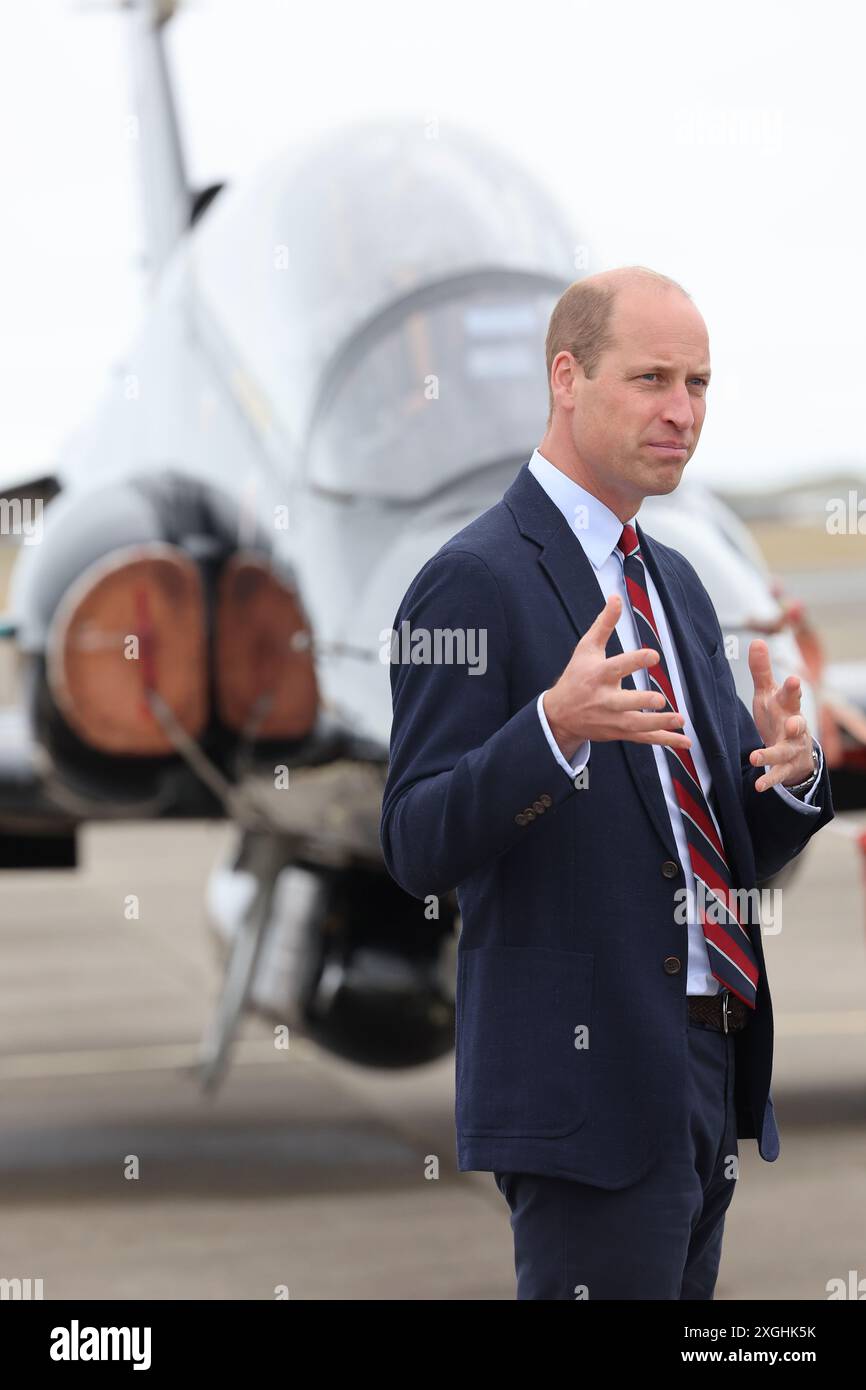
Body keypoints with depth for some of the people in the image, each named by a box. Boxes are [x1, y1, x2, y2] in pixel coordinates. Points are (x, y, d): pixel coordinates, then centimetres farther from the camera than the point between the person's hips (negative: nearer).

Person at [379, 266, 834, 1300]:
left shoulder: (675, 584, 17)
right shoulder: (475, 579, -10)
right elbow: (417, 853, -15)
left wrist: (789, 767, -5)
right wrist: (554, 728, -31)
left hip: (707, 1077, 8)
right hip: (590, 1083, -8)